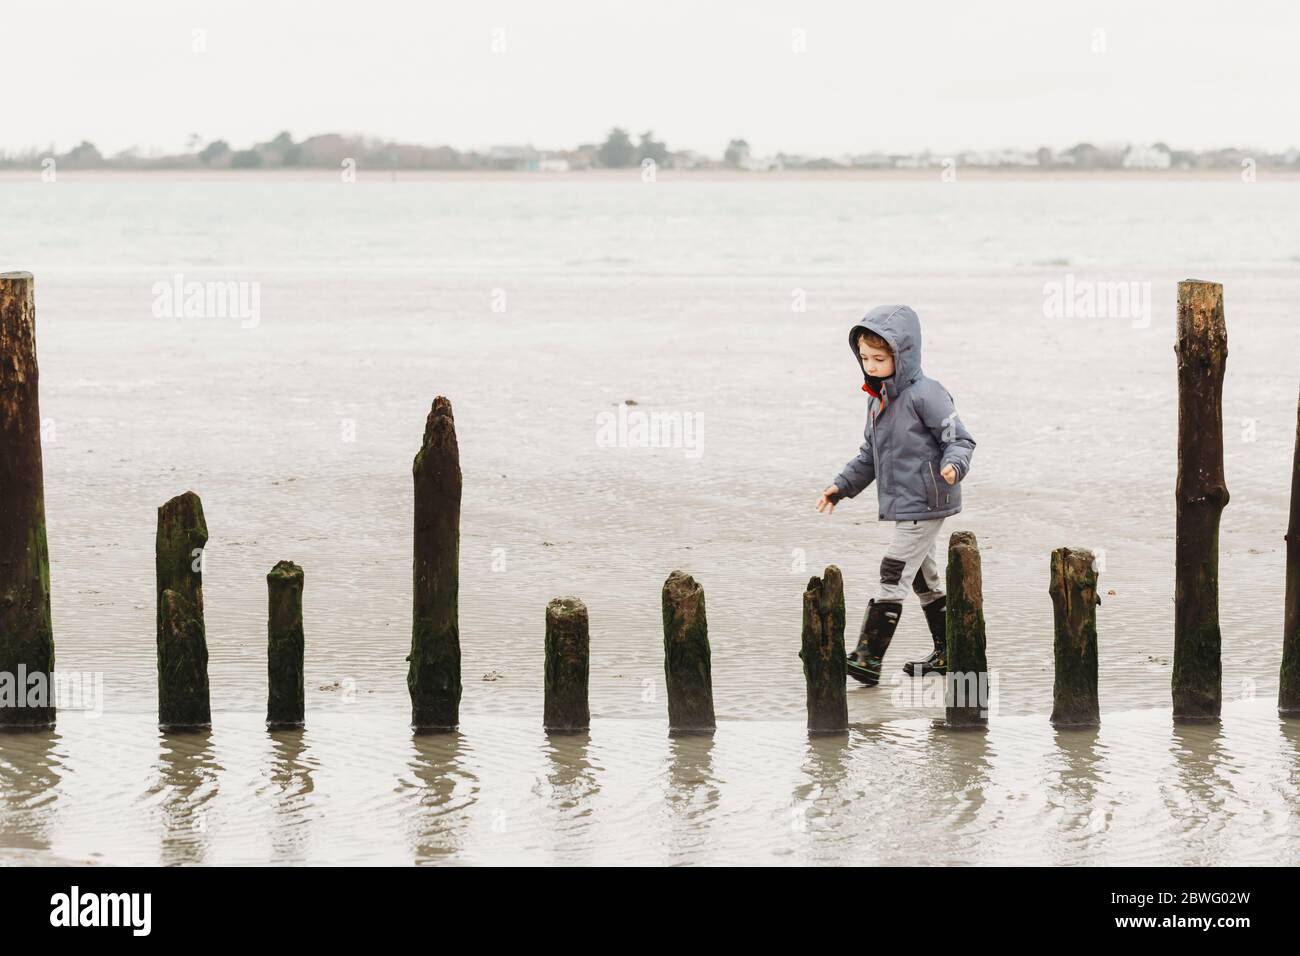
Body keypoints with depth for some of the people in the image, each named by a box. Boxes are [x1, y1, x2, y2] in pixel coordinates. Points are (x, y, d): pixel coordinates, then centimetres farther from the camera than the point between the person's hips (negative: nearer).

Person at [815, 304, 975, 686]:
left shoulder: (925, 395, -16)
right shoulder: (878, 399, 12)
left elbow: (960, 439, -15)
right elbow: (870, 455, 22)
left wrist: (953, 465, -34)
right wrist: (842, 486, 17)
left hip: (924, 503, -9)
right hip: (902, 506, 9)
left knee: (893, 574, -12)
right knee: (924, 579, 15)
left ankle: (868, 658, -14)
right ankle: (947, 653, 25)